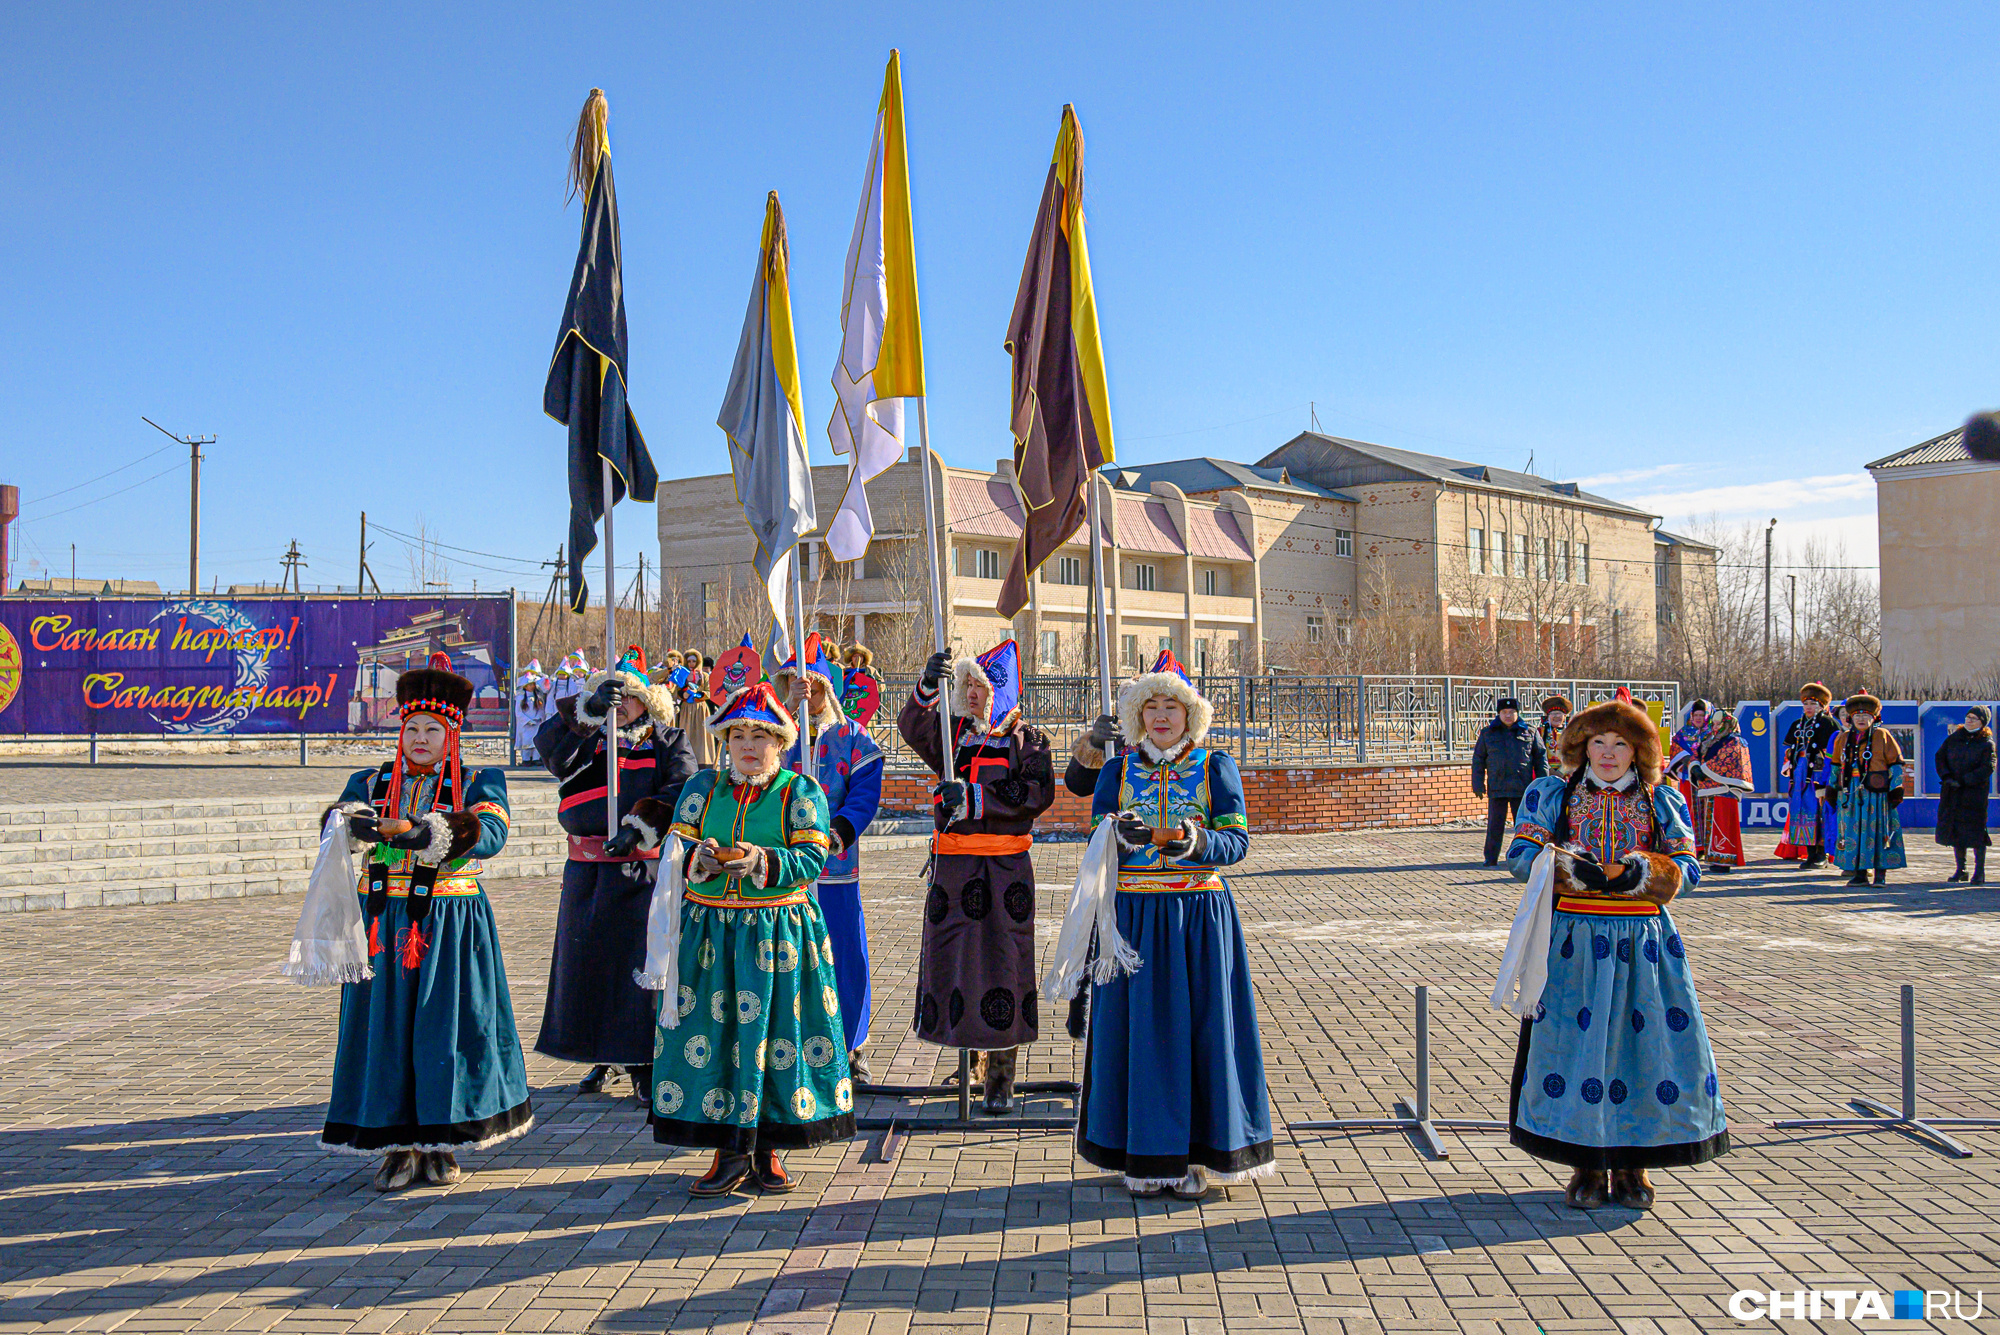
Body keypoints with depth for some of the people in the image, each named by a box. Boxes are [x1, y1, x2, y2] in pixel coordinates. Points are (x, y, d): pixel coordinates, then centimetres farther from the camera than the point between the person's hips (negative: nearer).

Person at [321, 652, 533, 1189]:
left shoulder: (478, 783, 3)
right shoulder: (371, 782, 13)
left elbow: (490, 831, -17)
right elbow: (335, 818, -5)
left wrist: (436, 834, -35)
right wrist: (355, 823, -29)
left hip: (449, 927, -2)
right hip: (384, 922, 2)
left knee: (445, 1029, 1)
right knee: (387, 1030, 3)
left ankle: (441, 1143, 16)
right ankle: (398, 1145, 14)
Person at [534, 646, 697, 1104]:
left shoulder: (668, 742, 6)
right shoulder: (585, 738, 12)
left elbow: (681, 790, -9)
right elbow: (551, 747, -9)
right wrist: (589, 709, -24)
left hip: (644, 870, -3)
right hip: (588, 872, 3)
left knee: (641, 962, -6)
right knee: (585, 959, 6)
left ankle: (643, 1065, 1)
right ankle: (599, 1057, 20)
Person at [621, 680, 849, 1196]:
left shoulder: (801, 792, 2)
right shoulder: (701, 788, 10)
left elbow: (811, 859, -8)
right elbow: (674, 851, 4)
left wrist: (761, 861, -24)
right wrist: (700, 858, -18)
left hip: (778, 932, -2)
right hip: (709, 931, 2)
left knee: (775, 1031, 0)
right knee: (712, 1033, 0)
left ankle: (769, 1149, 12)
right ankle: (729, 1151, 9)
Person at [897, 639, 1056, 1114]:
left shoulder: (1027, 738, 5)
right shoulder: (950, 733, 12)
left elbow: (1037, 793, -9)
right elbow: (912, 728, -9)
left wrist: (974, 799, -15)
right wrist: (929, 686, -27)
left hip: (1007, 865, -2)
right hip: (954, 861, 2)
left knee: (1005, 960, -2)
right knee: (953, 956, 1)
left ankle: (1001, 1075, 8)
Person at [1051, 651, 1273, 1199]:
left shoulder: (1216, 767, 3)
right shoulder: (1117, 771, 7)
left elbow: (1237, 841, -4)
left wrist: (1195, 842, -24)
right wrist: (1121, 836, -22)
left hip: (1199, 912, -1)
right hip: (1134, 914, 1)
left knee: (1199, 1027, 1)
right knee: (1140, 1027, 2)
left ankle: (1195, 1154, 12)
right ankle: (1147, 1153, 14)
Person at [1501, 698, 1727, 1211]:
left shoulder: (1664, 802, 10)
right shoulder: (1550, 795, 7)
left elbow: (1687, 868, 3)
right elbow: (1520, 855, -1)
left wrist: (1639, 872, -16)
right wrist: (1570, 868, -19)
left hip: (1643, 946, 1)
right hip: (1574, 945, -1)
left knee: (1643, 1044, 0)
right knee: (1575, 1043, -2)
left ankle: (1633, 1165, 16)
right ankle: (1587, 1166, 11)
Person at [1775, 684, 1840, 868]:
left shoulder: (1827, 723, -1)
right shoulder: (1797, 724, 19)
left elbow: (1833, 750, -6)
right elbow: (1789, 749, 24)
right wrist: (1788, 766, 13)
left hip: (1818, 774, -6)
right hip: (1799, 774, 6)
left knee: (1818, 813, -7)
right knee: (1802, 812, 3)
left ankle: (1821, 854, -1)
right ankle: (1810, 854, 8)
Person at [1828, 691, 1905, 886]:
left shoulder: (1883, 736, 2)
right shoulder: (1844, 739, 13)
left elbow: (1896, 764, 1)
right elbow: (1836, 765, 21)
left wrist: (1896, 790, -6)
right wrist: (1832, 789, 18)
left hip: (1876, 793, -4)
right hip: (1850, 795, 4)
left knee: (1878, 832, -2)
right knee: (1853, 833, 3)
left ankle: (1881, 874, 5)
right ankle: (1859, 874, 10)